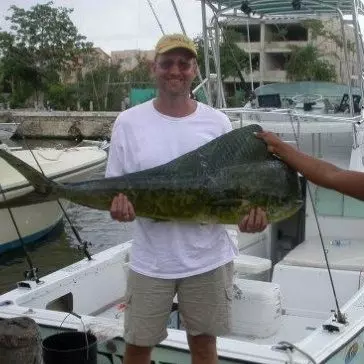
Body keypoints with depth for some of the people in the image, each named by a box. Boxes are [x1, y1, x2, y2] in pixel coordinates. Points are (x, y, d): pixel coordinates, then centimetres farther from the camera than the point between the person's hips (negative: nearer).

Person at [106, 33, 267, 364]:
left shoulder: (217, 122, -1)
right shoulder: (129, 122, -3)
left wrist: (252, 208, -18)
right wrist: (119, 201, -22)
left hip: (208, 258, 1)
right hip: (150, 261, 0)